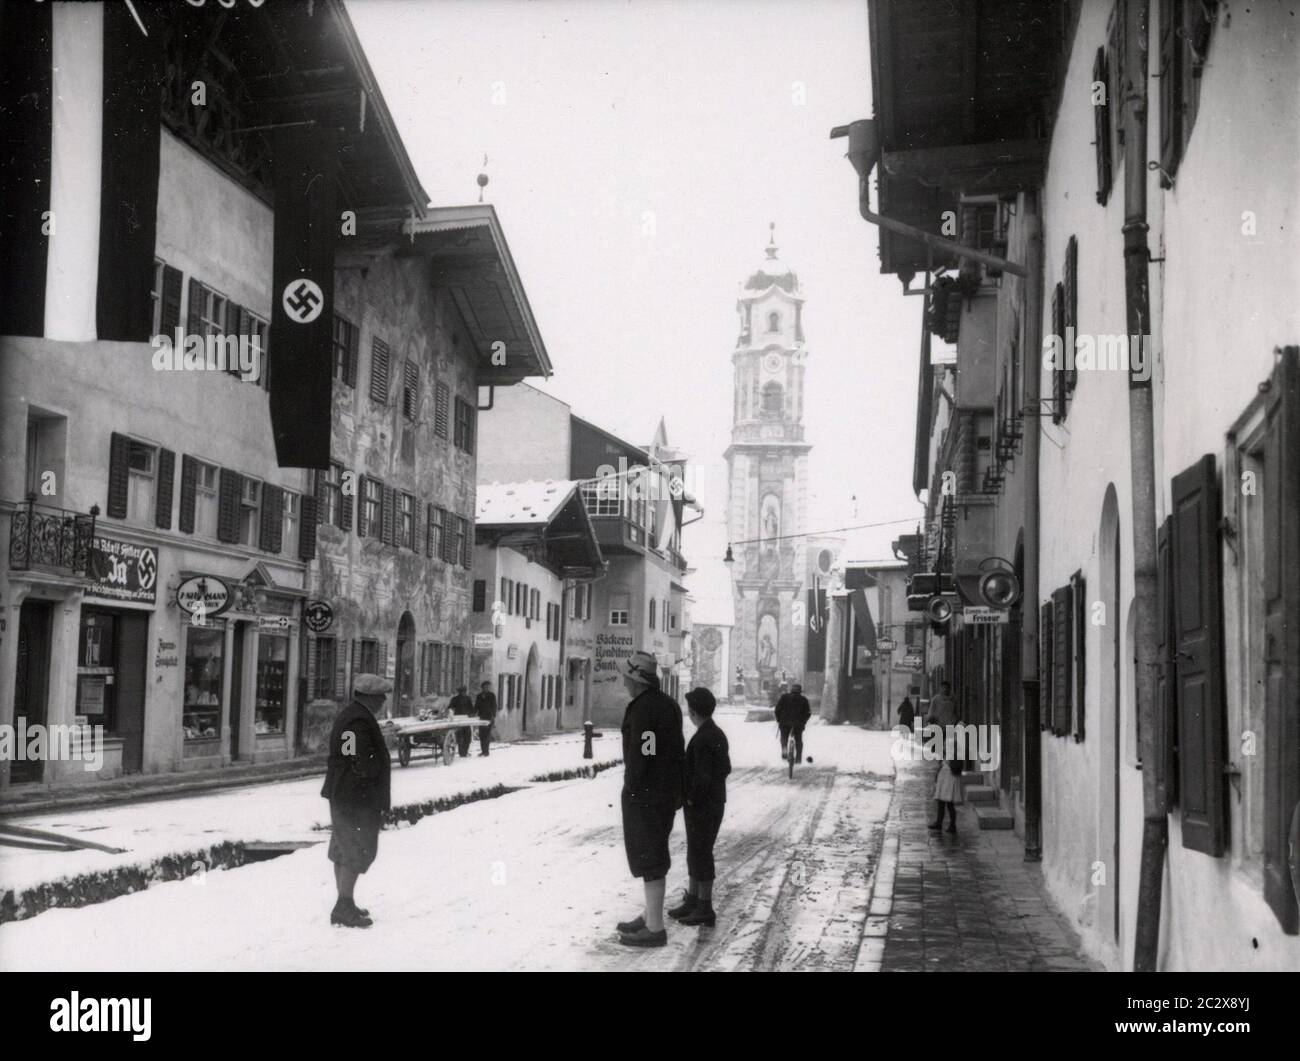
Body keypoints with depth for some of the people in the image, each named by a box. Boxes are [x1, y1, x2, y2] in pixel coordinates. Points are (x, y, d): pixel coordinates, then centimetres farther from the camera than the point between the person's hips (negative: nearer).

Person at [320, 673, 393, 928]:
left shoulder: (348, 716, 14)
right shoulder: (360, 721, -20)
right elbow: (365, 764, -26)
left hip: (342, 795, 11)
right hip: (358, 798, -11)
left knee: (344, 851, 16)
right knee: (358, 851, -5)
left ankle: (344, 904, 26)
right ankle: (343, 908, -3)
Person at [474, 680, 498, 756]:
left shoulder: (491, 695, 1)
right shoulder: (479, 696, 12)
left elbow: (494, 706, -3)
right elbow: (476, 707, 16)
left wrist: (493, 715, -12)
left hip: (489, 718, -4)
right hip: (481, 717, 4)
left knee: (487, 735, -6)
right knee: (481, 735, 4)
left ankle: (486, 752, -5)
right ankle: (483, 751, 12)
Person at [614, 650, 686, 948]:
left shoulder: (643, 708, -19)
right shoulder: (669, 704, 11)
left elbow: (640, 754, -23)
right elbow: (677, 749, 15)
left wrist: (632, 787, -13)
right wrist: (676, 790, 18)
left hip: (645, 792, -10)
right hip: (668, 790, 10)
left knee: (649, 859, -4)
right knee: (654, 855, 19)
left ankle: (654, 928, 0)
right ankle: (650, 916, 29)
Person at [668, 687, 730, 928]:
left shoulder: (702, 739, -22)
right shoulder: (718, 734, 9)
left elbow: (702, 777, -26)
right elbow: (726, 768, 17)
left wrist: (691, 799, -12)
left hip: (701, 806, -10)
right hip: (713, 803, 10)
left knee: (700, 855, -1)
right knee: (696, 854, 17)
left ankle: (705, 910, 6)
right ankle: (692, 901, 26)